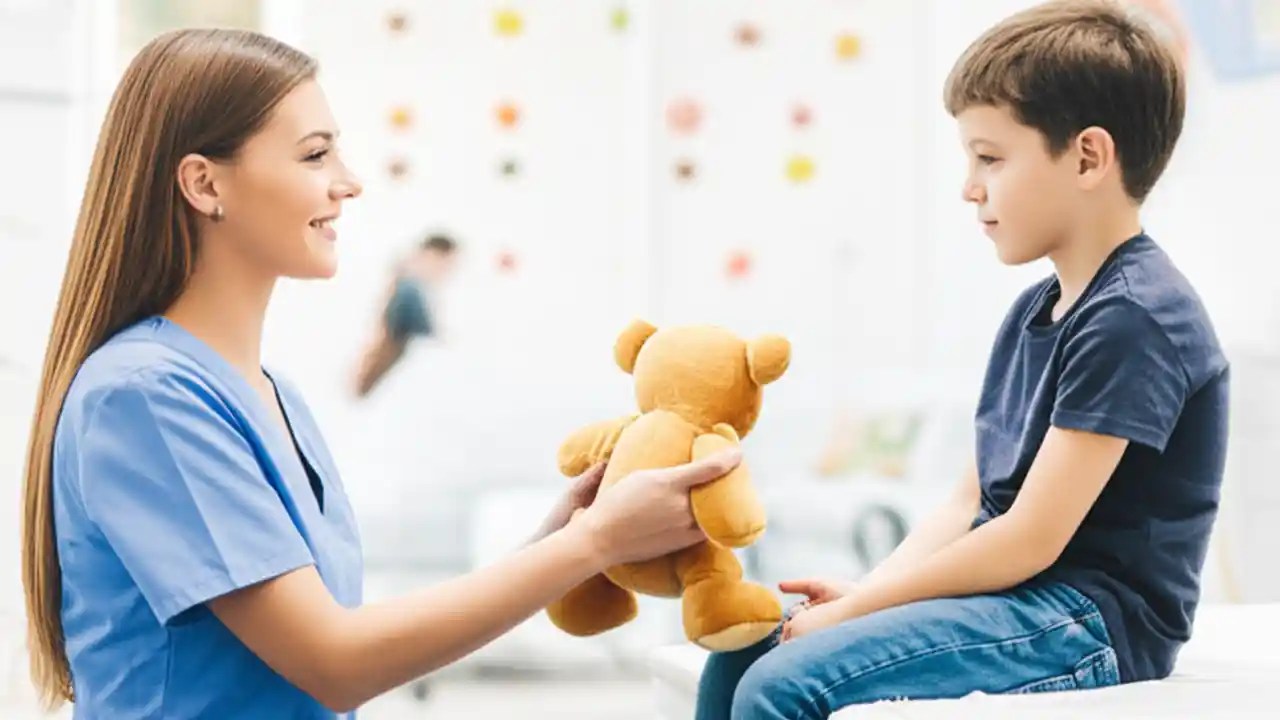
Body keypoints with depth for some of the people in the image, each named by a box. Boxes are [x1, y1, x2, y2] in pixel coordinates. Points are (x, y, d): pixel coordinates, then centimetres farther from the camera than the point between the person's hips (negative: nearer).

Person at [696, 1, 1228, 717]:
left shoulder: (1134, 317, -17)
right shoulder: (1036, 310, 14)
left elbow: (1030, 540, -20)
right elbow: (970, 505, 14)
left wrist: (857, 608, -13)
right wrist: (860, 594, -1)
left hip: (1092, 622, -10)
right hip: (1008, 594, 10)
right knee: (744, 650, 6)